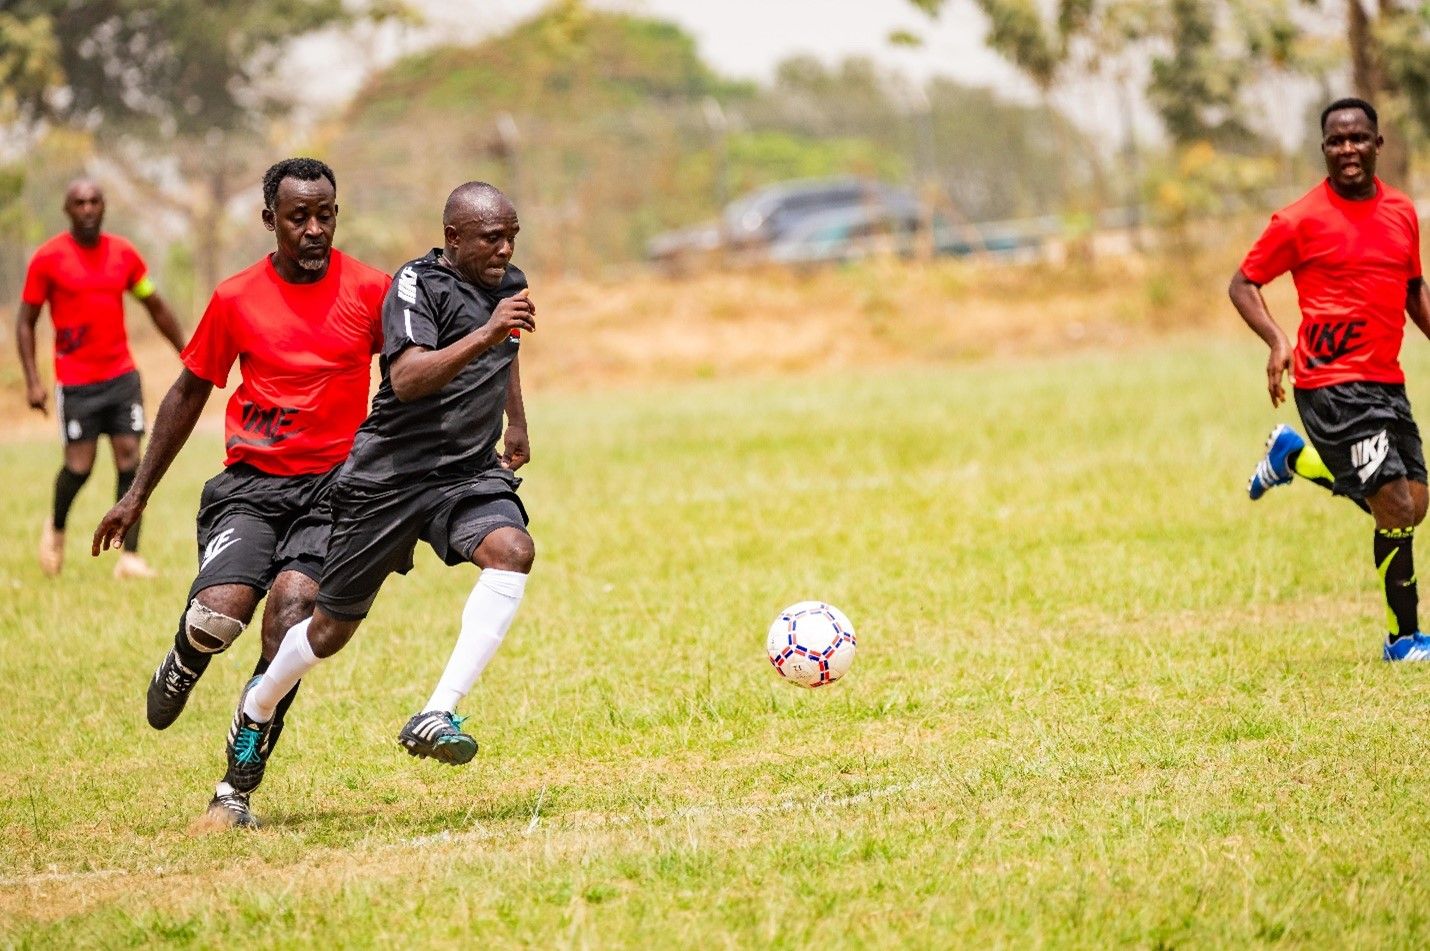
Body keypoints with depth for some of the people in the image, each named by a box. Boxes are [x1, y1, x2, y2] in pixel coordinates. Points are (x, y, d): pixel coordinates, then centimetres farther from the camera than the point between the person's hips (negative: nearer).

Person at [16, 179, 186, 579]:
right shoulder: (48, 258, -5)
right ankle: (56, 528, 28)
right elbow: (25, 322, 0)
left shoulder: (123, 253, 5)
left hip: (122, 376, 3)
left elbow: (157, 309, 15)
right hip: (76, 381, -3)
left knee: (130, 461, -6)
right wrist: (32, 381, -8)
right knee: (79, 466, -3)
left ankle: (129, 557, -4)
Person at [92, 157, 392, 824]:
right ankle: (179, 671, 18)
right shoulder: (236, 299, 3)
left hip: (334, 484, -1)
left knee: (292, 601, -24)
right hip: (250, 482, 1)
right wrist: (137, 494, 18)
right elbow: (189, 393, 14)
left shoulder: (369, 291, -2)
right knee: (219, 611, -22)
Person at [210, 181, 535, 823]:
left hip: (468, 474, 5)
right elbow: (407, 379, -32)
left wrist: (516, 425, 36)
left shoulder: (508, 286, 8)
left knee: (512, 550, -29)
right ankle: (260, 705, 39)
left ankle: (437, 717, -32)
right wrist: (485, 335, -40)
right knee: (332, 630, 6)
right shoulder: (418, 284, -15)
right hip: (388, 477, -5)